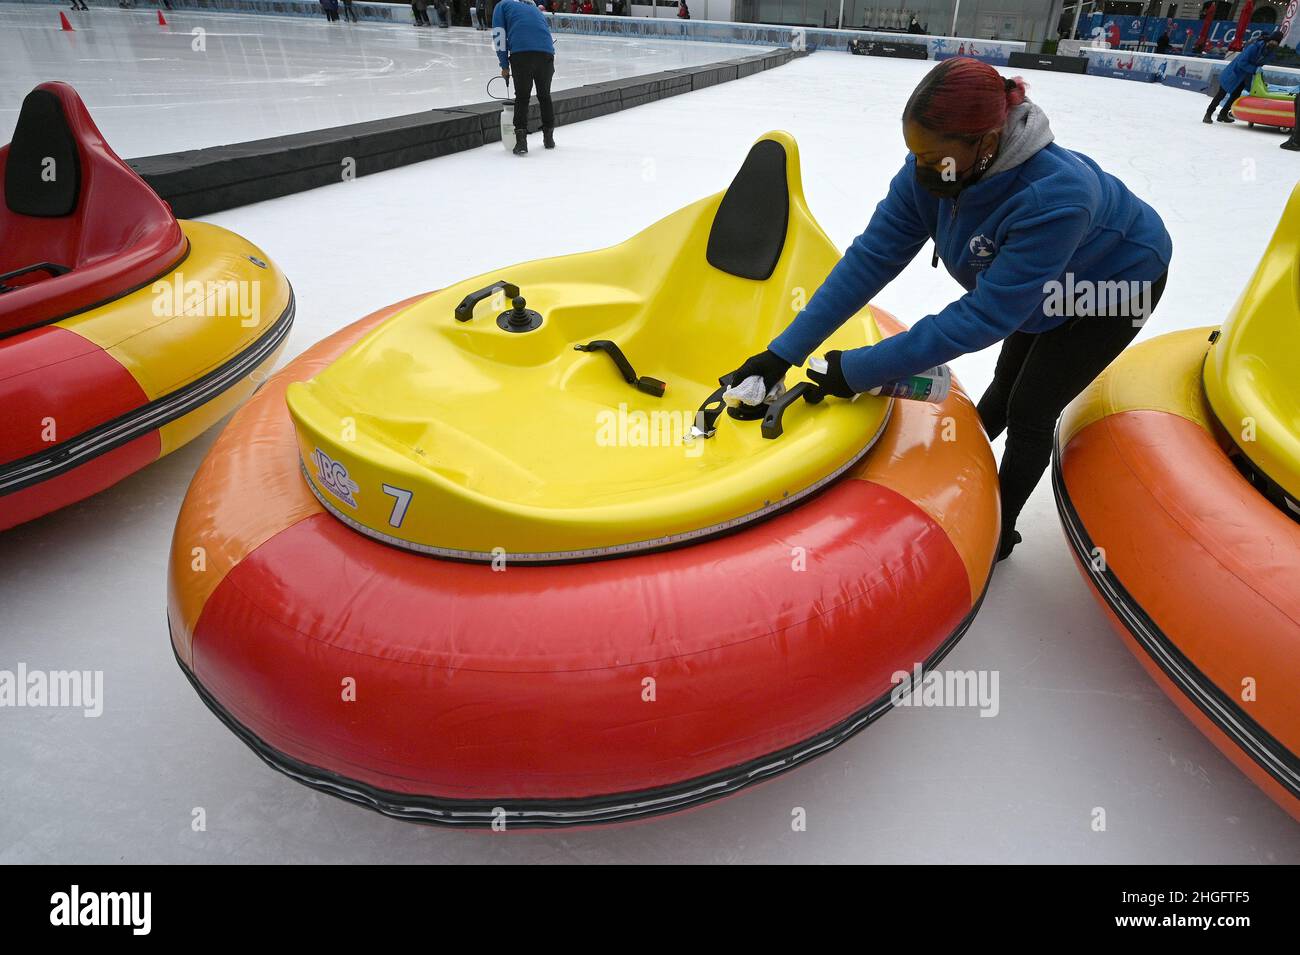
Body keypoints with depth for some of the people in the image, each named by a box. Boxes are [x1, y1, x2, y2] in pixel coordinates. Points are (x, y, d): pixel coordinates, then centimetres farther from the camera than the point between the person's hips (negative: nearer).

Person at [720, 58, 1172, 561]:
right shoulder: (929, 171, -28)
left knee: (1029, 410, -3)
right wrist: (784, 351, -32)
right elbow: (871, 257, -28)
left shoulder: (1052, 198, -46)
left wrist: (862, 370, -42)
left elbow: (985, 316, -43)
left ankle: (1000, 530, 19)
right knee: (1007, 381, 21)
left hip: (1120, 282, -5)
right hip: (1044, 282, 6)